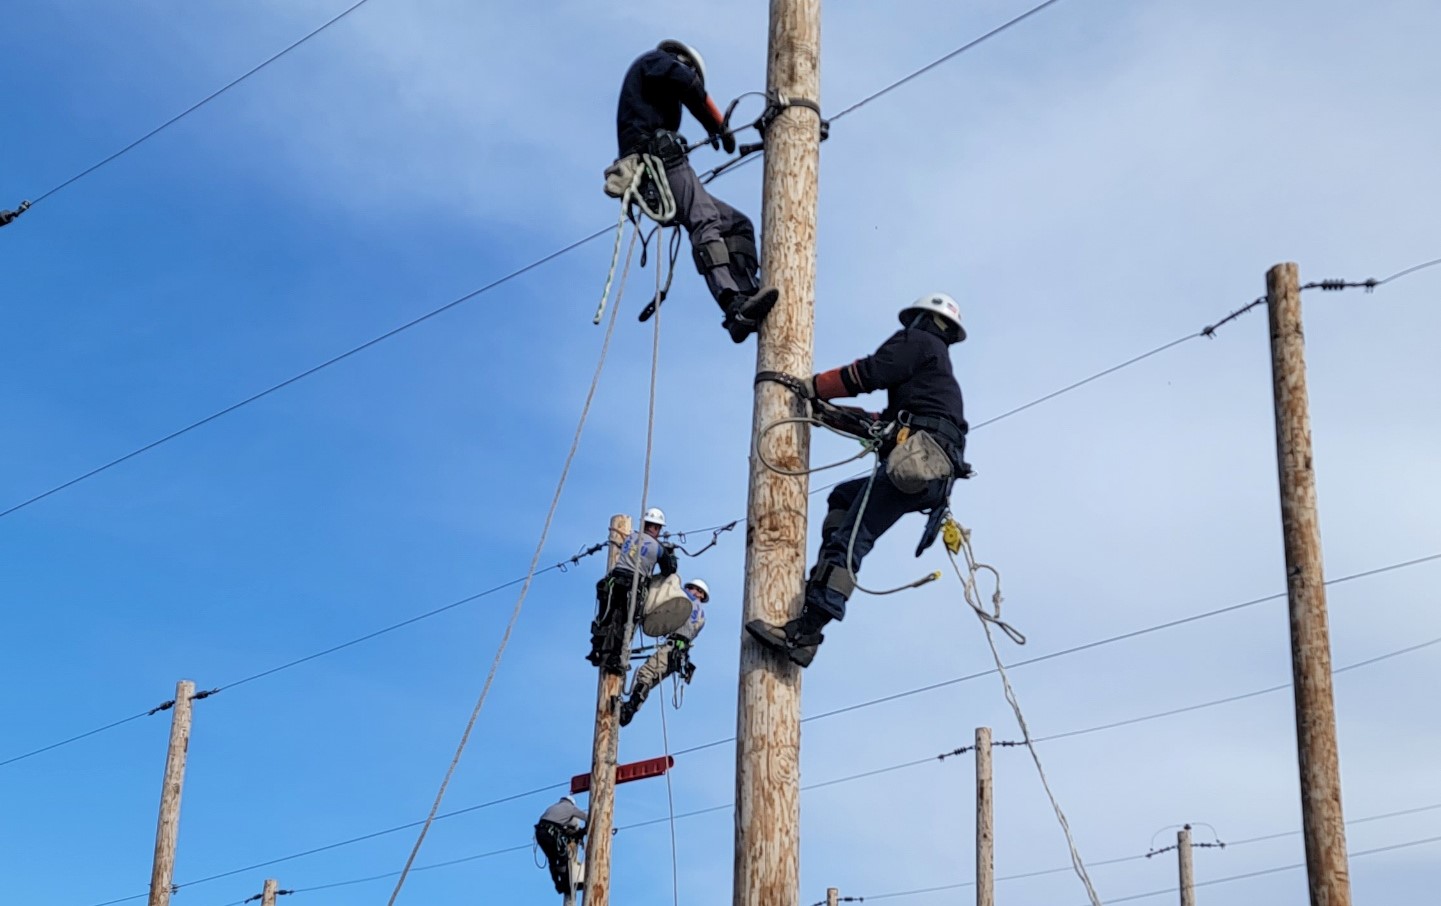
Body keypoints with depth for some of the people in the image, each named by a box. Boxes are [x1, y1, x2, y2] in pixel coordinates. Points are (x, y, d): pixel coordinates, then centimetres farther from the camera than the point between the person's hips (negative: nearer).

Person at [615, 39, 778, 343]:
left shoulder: (655, 86, 38)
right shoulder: (653, 60, 14)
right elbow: (687, 82, -7)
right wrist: (719, 126, -1)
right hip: (657, 156, -10)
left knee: (737, 224, 4)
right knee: (705, 223, -28)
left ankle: (746, 295, -17)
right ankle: (735, 308, -48)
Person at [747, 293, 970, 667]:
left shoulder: (918, 342, 9)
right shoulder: (941, 366, 36)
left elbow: (869, 373, -5)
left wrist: (812, 388, 3)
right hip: (936, 479, 10)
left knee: (850, 540, -17)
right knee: (843, 498, 23)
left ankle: (803, 633, -29)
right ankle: (825, 584, 4)